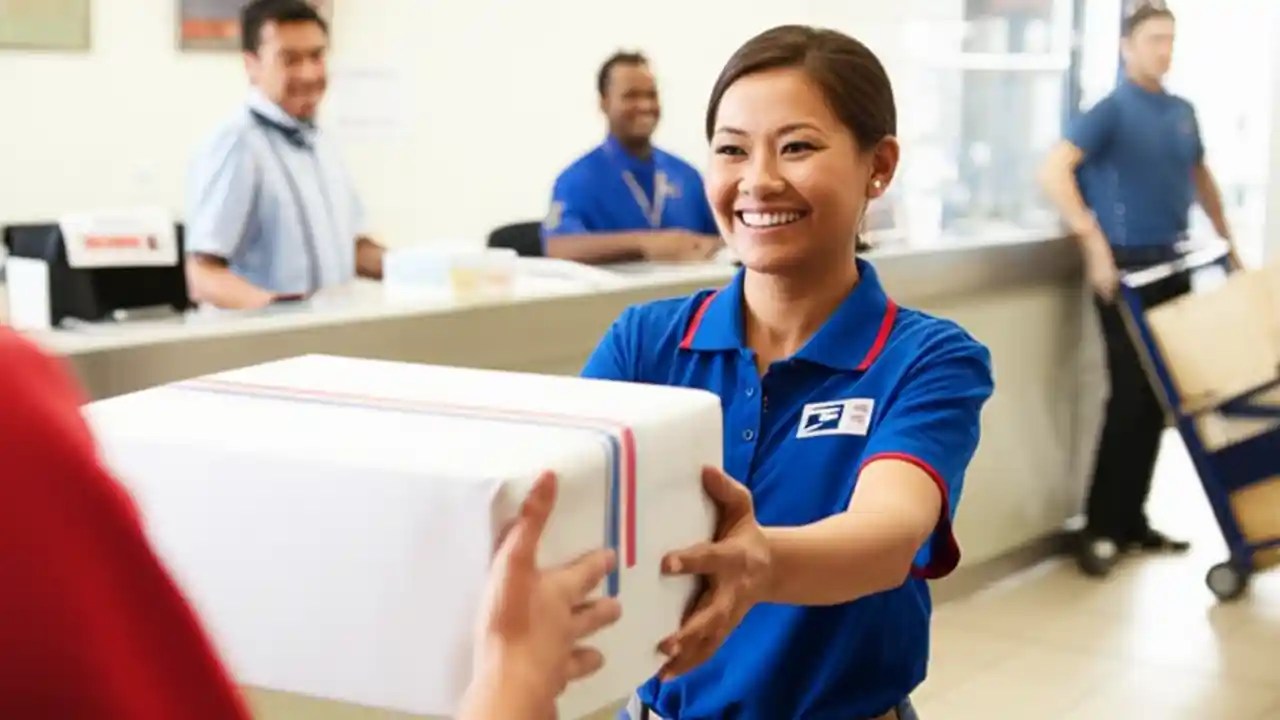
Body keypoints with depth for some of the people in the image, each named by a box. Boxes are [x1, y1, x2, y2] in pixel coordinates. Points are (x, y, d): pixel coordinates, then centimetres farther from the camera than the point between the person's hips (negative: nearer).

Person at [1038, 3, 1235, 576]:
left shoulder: (1182, 112, 10)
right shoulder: (1111, 111, -10)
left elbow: (1200, 177, 26)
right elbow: (1053, 173, -22)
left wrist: (1227, 238, 23)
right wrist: (1095, 244, -27)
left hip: (1172, 266, 7)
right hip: (1128, 268, -7)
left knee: (1160, 398, 9)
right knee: (1130, 396, -7)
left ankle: (1131, 520, 18)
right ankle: (1100, 526, 2)